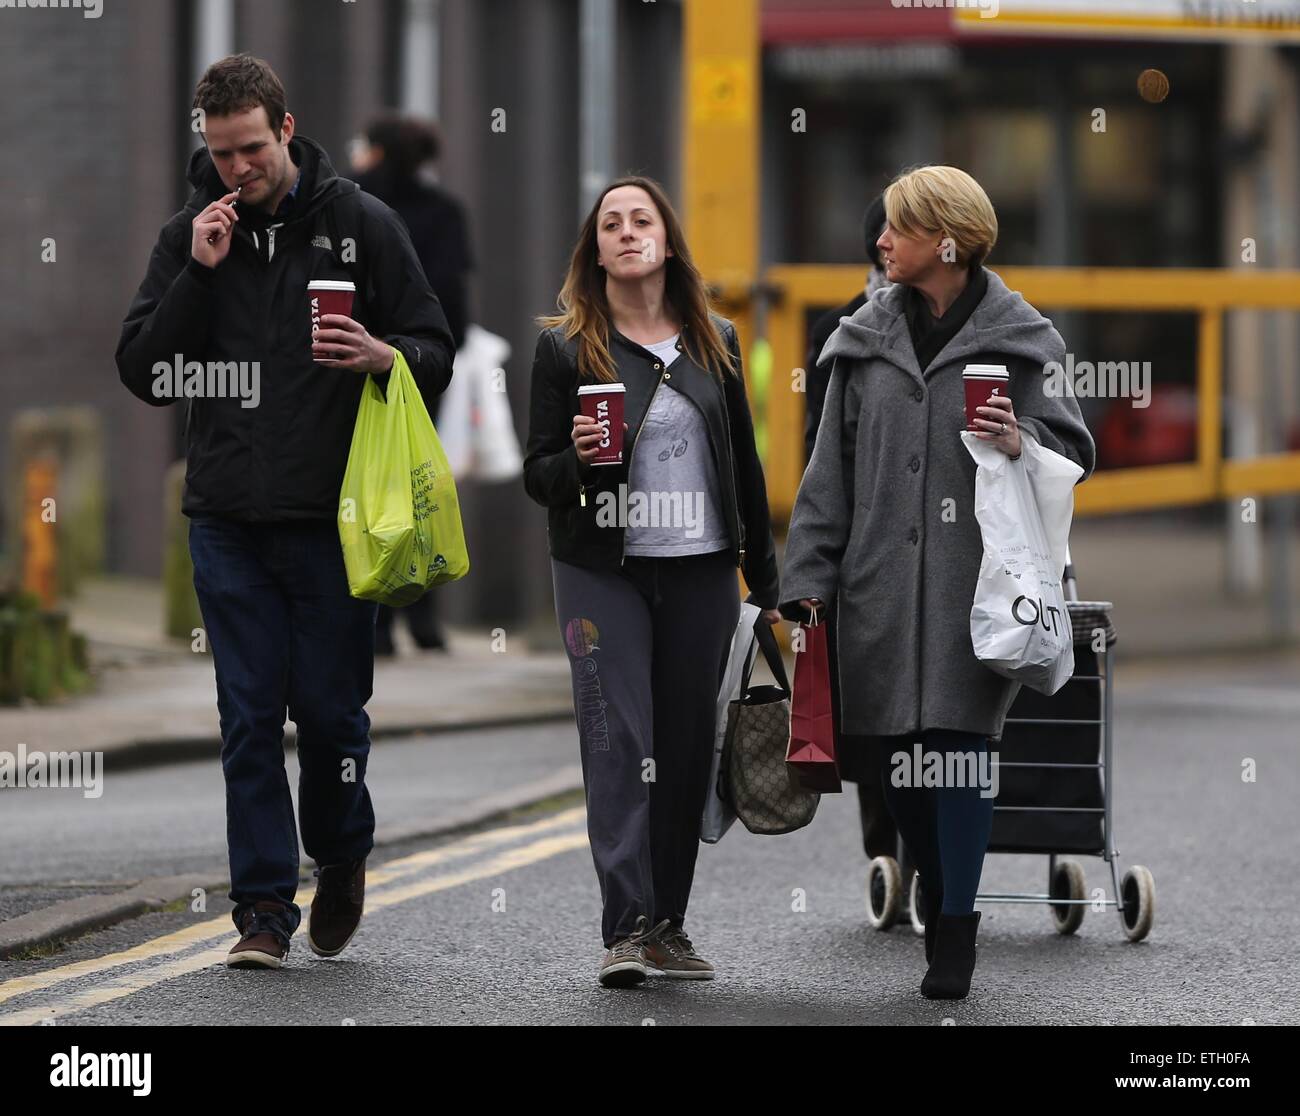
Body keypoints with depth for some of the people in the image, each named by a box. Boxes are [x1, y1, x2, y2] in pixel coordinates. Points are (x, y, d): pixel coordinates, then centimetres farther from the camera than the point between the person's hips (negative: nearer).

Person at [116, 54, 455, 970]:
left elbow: (437, 355, 4)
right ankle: (264, 909, 5)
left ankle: (341, 859, 27)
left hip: (333, 516, -2)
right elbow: (143, 372, 3)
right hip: (229, 518, 2)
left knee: (331, 708, 2)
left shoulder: (360, 224, 2)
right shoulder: (190, 235, 8)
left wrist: (384, 355, -19)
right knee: (250, 720, 1)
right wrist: (199, 275, -9)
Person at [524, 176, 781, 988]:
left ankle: (670, 924, 12)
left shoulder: (715, 342, 10)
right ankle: (627, 929, -13)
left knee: (688, 748, 4)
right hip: (603, 573, -3)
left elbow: (746, 466, 15)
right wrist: (576, 458, -21)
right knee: (618, 744, -10)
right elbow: (538, 476, 3)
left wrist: (766, 583, 13)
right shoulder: (566, 348, 1)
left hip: (701, 571, 3)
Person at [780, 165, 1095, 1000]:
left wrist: (1022, 443, -16)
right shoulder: (866, 343, 11)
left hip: (976, 584, -3)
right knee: (896, 755, 5)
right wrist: (808, 578, 5)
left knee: (960, 744, -9)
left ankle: (956, 930, -5)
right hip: (884, 584, 4)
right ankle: (941, 899, 24)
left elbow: (1076, 450, 6)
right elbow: (832, 471, 11)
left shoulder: (1017, 341, 2)